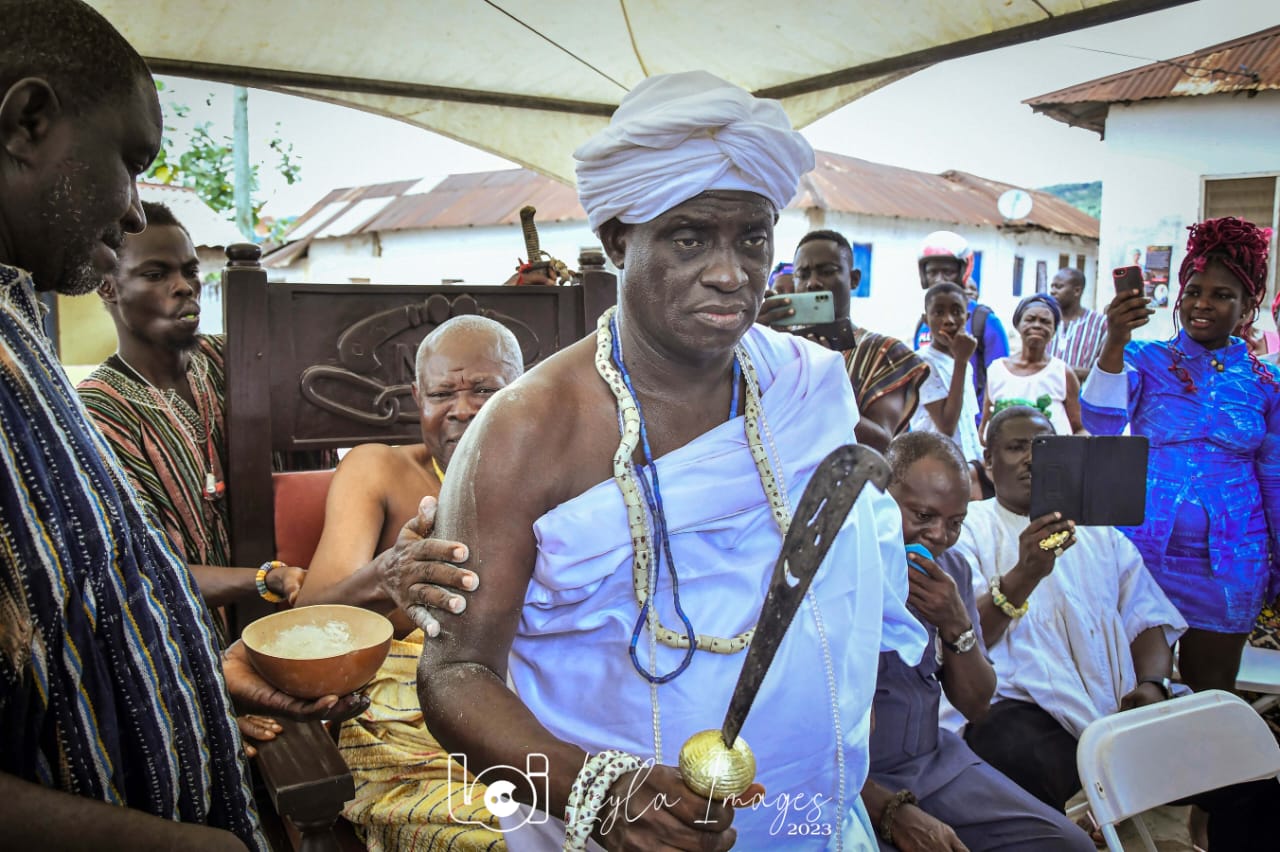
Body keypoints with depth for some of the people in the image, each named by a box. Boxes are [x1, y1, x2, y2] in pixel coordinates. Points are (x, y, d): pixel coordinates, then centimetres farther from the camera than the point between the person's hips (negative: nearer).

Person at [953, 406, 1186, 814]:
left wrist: (1153, 682, -5)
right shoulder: (968, 527, 4)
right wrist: (1025, 574, -24)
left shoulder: (1098, 530, 22)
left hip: (1120, 704, 6)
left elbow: (1147, 618, 15)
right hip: (1017, 704, -5)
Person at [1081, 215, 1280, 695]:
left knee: (1210, 691, 13)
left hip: (1227, 564, 2)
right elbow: (1101, 424, -17)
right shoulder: (1145, 359, 0)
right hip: (1144, 549, -1)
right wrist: (1114, 343, -29)